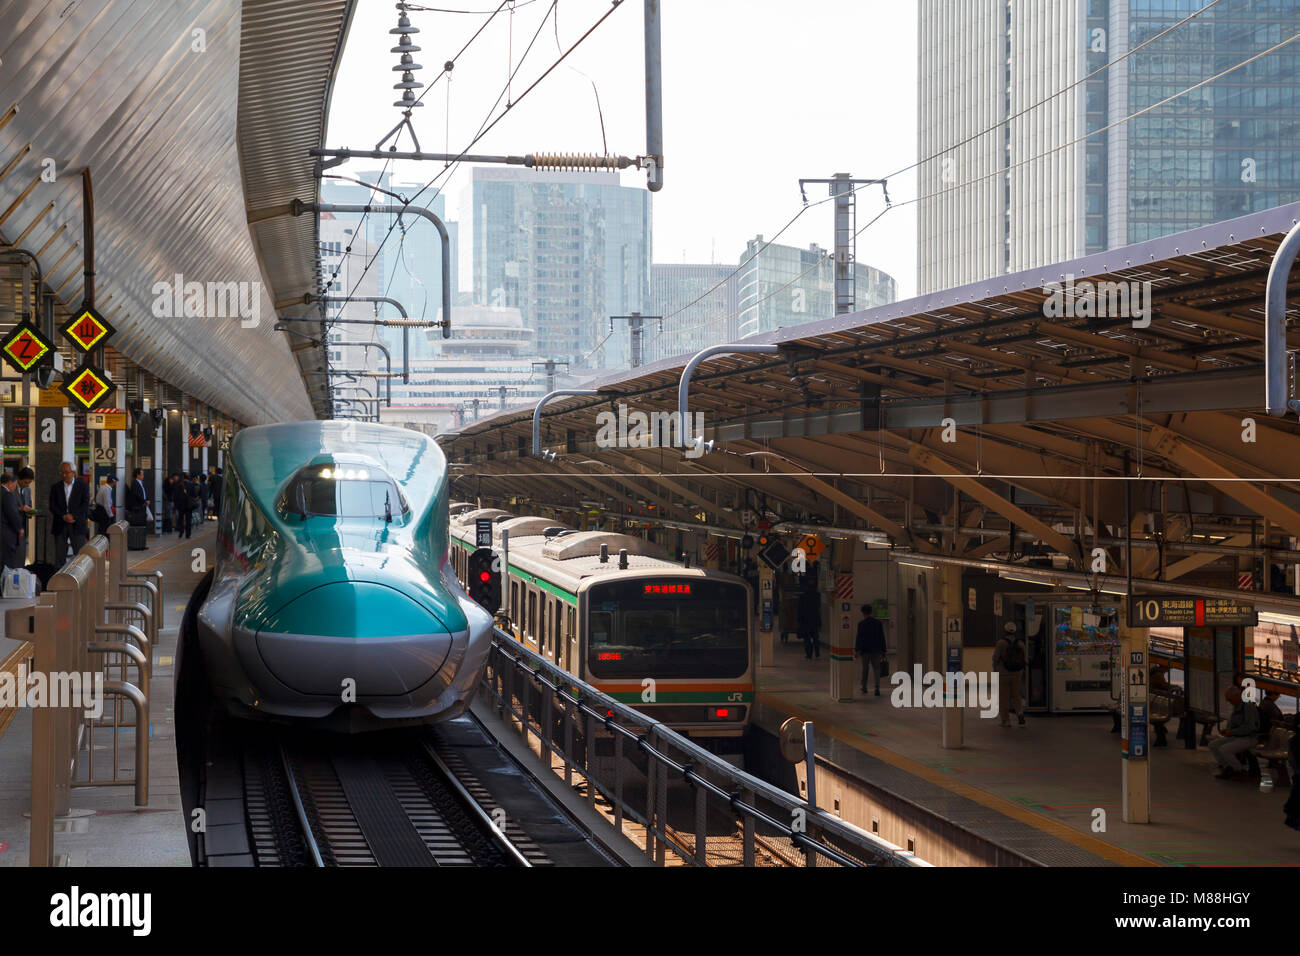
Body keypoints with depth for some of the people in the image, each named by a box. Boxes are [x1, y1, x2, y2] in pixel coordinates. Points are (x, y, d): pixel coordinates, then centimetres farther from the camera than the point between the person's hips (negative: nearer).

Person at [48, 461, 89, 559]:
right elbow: (52, 506, 3)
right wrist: (64, 516, -12)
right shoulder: (55, 487, 11)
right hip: (60, 525, 2)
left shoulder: (82, 486, 5)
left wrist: (73, 516, -16)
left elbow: (85, 504, -4)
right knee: (60, 555, 1)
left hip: (77, 525, -2)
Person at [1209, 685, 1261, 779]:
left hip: (1248, 739, -9)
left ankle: (1240, 770, -6)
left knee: (1223, 750, -27)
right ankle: (1227, 769, -4)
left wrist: (1233, 732, -23)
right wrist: (1227, 730, 3)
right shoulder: (1236, 708, 12)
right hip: (1236, 738, 9)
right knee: (1213, 745, -4)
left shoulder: (1248, 706, -17)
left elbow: (1249, 727, -24)